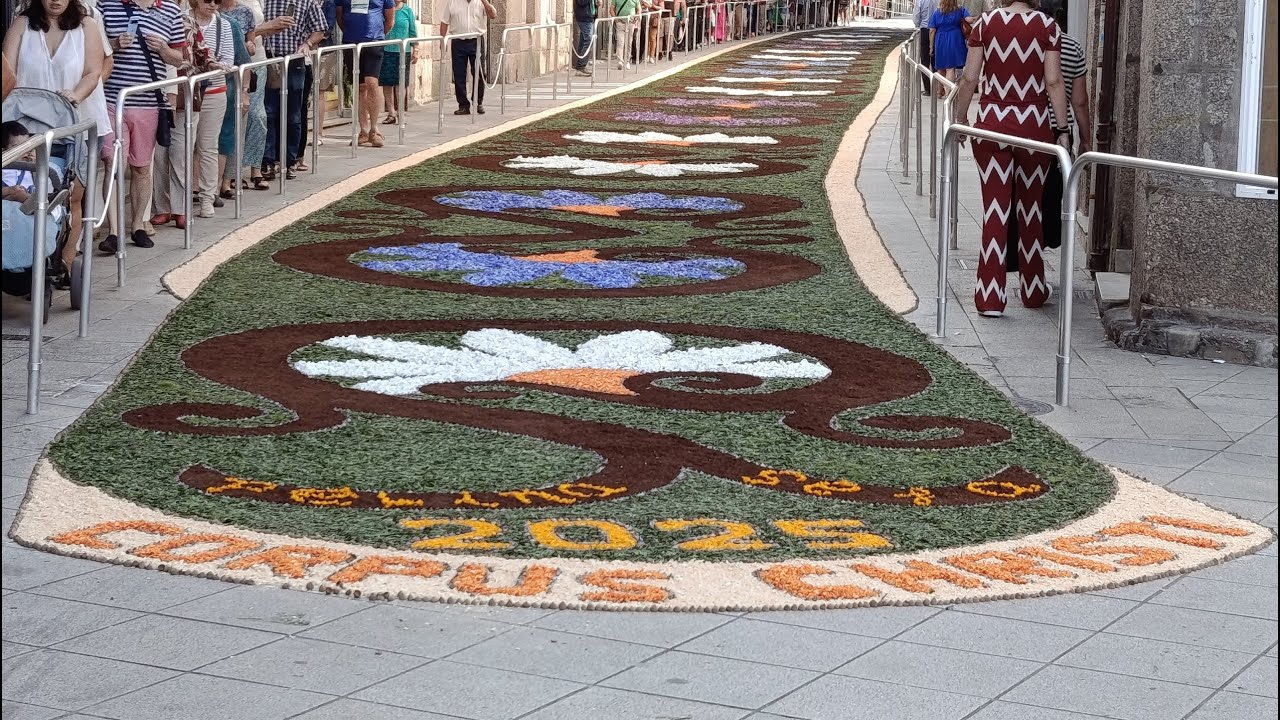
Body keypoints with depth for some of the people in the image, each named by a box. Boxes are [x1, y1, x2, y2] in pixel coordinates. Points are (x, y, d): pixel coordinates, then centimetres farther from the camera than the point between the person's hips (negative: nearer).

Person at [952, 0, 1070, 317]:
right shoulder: (1048, 26, -3)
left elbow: (970, 78, -1)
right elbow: (1053, 82, -6)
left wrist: (960, 119, 11)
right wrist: (1063, 130, -1)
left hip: (992, 123, 0)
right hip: (1034, 125, 0)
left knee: (995, 208, 3)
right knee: (1030, 206, 15)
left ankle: (990, 297, -1)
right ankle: (1033, 290, 27)